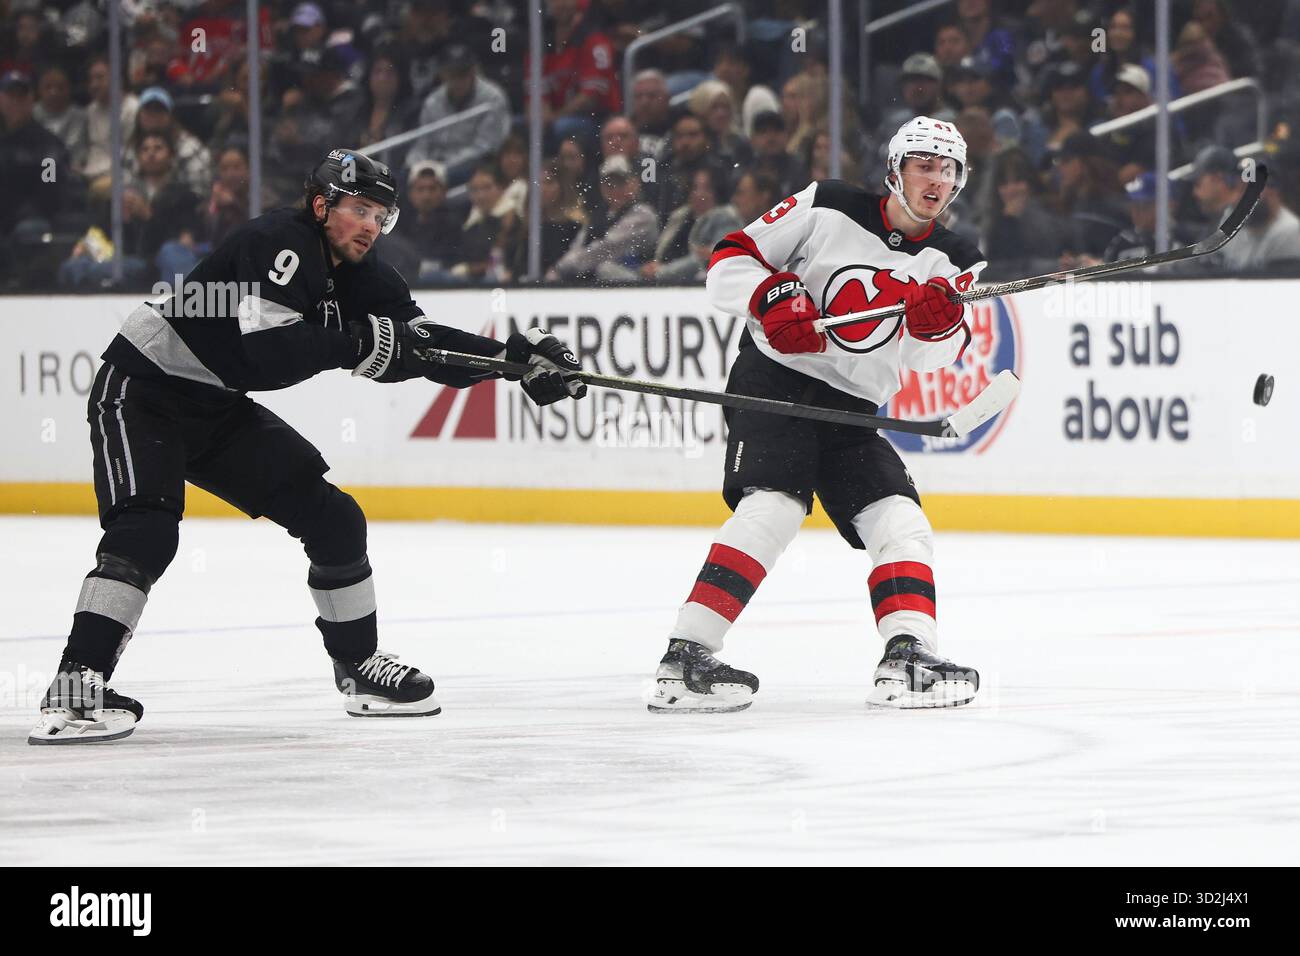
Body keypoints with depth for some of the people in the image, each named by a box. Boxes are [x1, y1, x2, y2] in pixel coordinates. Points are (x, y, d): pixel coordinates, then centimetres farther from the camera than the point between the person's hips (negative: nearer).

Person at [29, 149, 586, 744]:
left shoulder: (357, 277, 3)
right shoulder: (281, 244, -24)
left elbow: (423, 345, 2)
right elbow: (271, 350, -35)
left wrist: (517, 356, -9)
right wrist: (357, 343, -31)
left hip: (220, 409, 9)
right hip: (142, 393, -9)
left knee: (332, 518, 5)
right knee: (147, 532, -28)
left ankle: (359, 668, 20)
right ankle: (75, 688, -31)